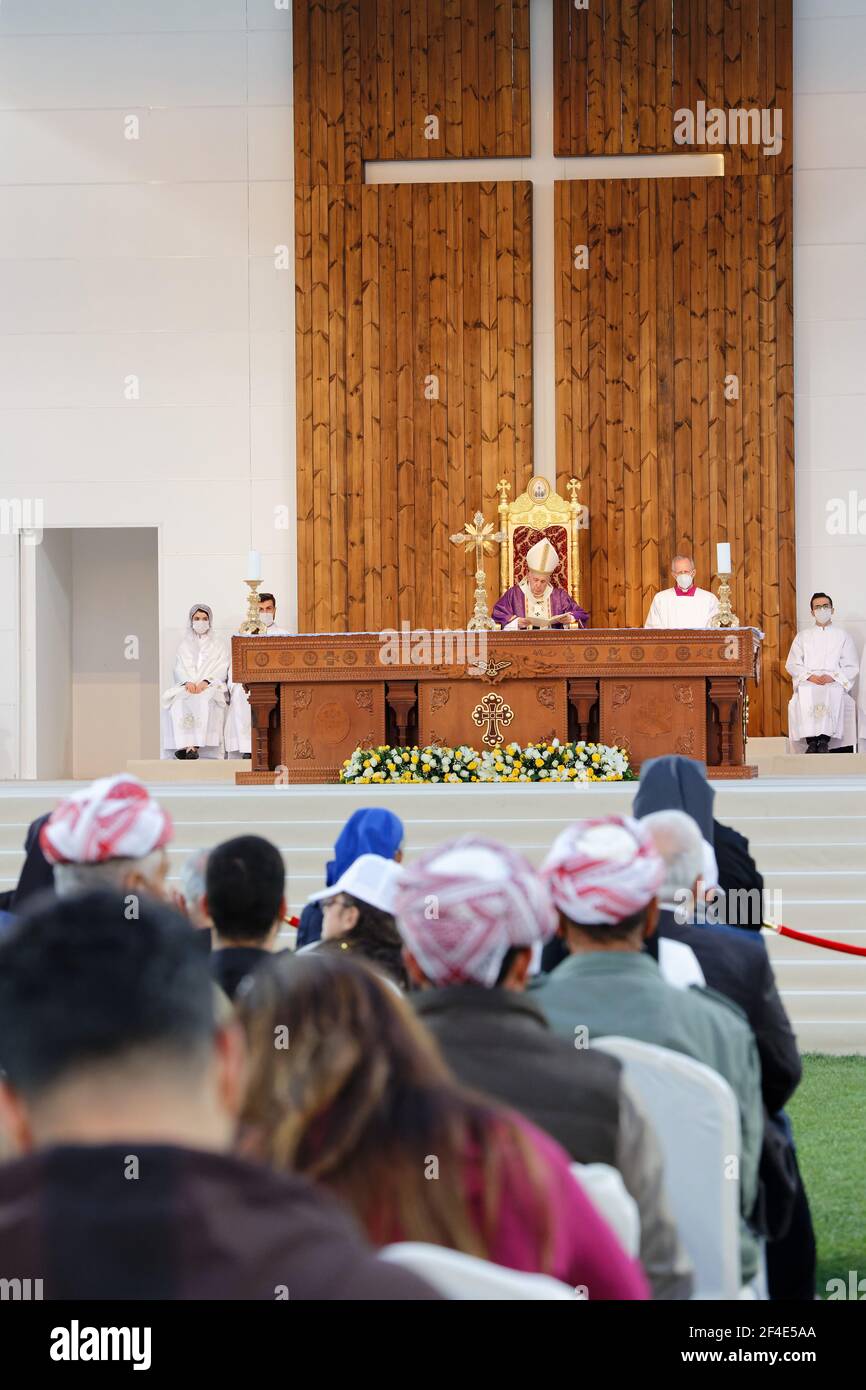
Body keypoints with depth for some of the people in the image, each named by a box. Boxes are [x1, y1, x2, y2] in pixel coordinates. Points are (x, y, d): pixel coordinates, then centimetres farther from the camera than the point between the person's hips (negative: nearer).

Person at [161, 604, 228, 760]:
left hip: (211, 687, -2)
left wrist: (206, 682, -17)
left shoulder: (218, 645, 17)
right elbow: (179, 669, 9)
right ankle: (185, 744, -44)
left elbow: (221, 670, 3)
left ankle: (194, 745, -47)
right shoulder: (184, 645, 23)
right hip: (187, 686, 2)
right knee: (177, 700, -34)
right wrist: (188, 682, -14)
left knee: (203, 699, -38)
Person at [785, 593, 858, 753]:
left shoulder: (842, 636, 18)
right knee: (805, 696, -36)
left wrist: (832, 677, -10)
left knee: (832, 695, -37)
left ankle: (824, 741, -42)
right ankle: (811, 741, -40)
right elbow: (792, 665, 12)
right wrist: (810, 676, -7)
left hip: (835, 684, -1)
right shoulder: (803, 636, 22)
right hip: (808, 683, 1)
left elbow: (851, 668, 10)